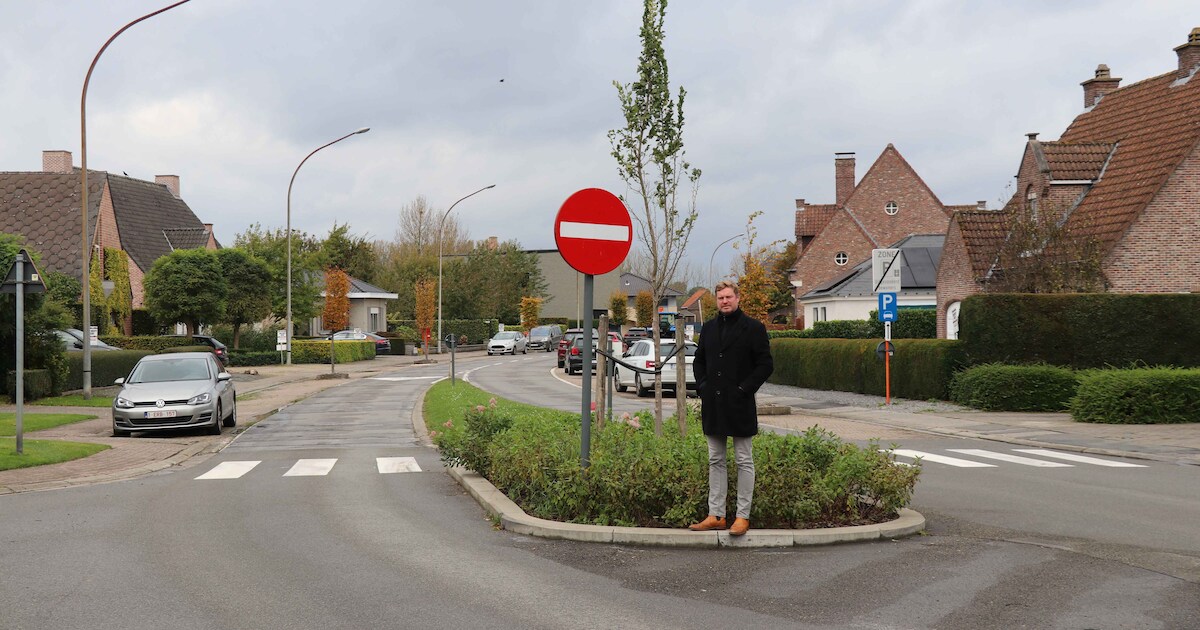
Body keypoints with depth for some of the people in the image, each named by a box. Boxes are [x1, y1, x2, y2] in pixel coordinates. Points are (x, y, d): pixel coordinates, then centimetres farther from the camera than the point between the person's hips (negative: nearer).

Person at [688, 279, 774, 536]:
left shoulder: (753, 328, -4)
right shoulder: (709, 328, 12)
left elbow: (765, 364, -6)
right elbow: (699, 360, 20)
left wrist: (745, 388, -13)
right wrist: (702, 385, 4)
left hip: (739, 405, -6)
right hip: (713, 404, 6)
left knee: (744, 461, 1)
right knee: (716, 461, 10)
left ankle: (743, 516, 6)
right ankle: (716, 515, 16)